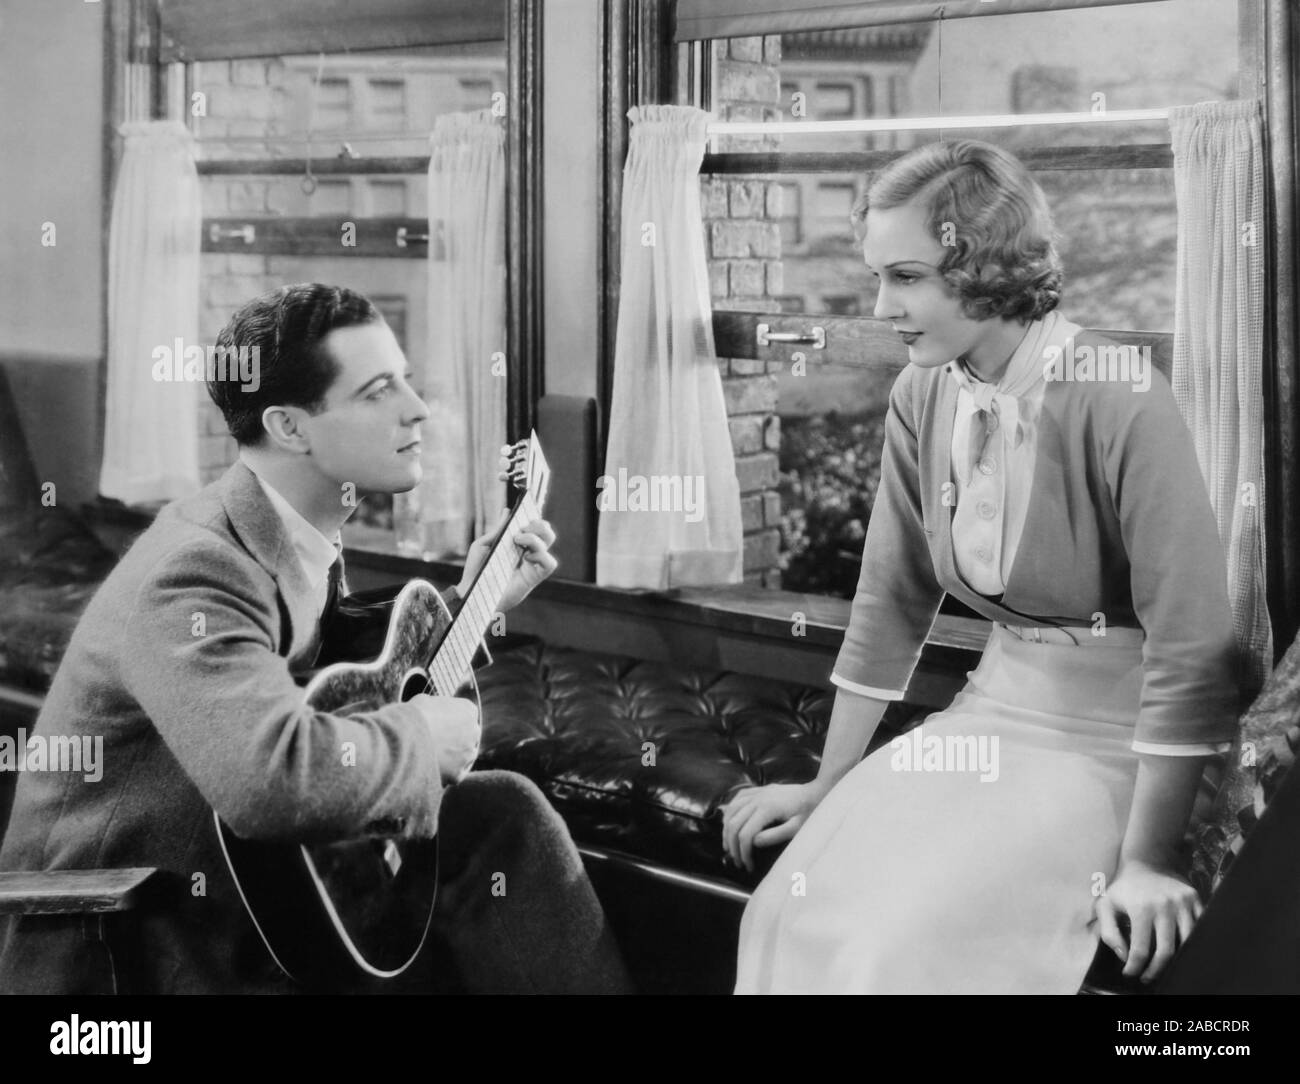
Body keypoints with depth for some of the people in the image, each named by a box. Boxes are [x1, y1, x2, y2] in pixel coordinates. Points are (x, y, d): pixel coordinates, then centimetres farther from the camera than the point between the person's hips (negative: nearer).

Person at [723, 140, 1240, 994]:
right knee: (802, 904, -14)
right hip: (999, 709, 6)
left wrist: (1147, 860, -20)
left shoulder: (1119, 401, -20)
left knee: (914, 933, -23)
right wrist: (827, 789, 9)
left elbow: (1193, 637, -21)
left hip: (1127, 739, -5)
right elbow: (892, 603, 7)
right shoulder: (922, 399, -1)